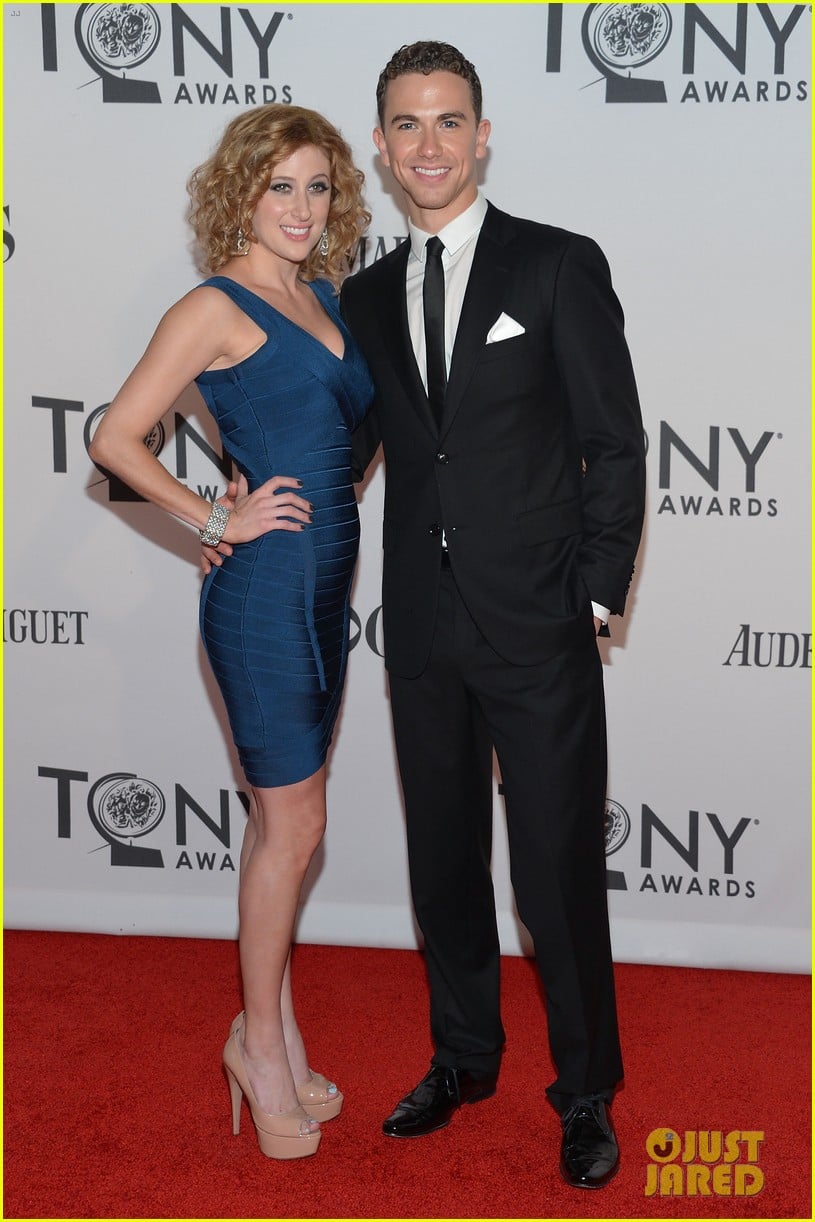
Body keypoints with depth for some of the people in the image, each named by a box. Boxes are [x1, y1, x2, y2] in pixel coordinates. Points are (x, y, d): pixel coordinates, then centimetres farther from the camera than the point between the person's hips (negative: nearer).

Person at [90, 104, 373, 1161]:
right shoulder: (217, 308, -9)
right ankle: (261, 1042, 17)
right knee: (293, 823, -1)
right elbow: (116, 438, -13)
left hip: (324, 587, 8)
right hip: (266, 588, -7)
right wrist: (218, 521, -12)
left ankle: (275, 1034, 27)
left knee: (284, 817, 14)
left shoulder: (325, 298, 13)